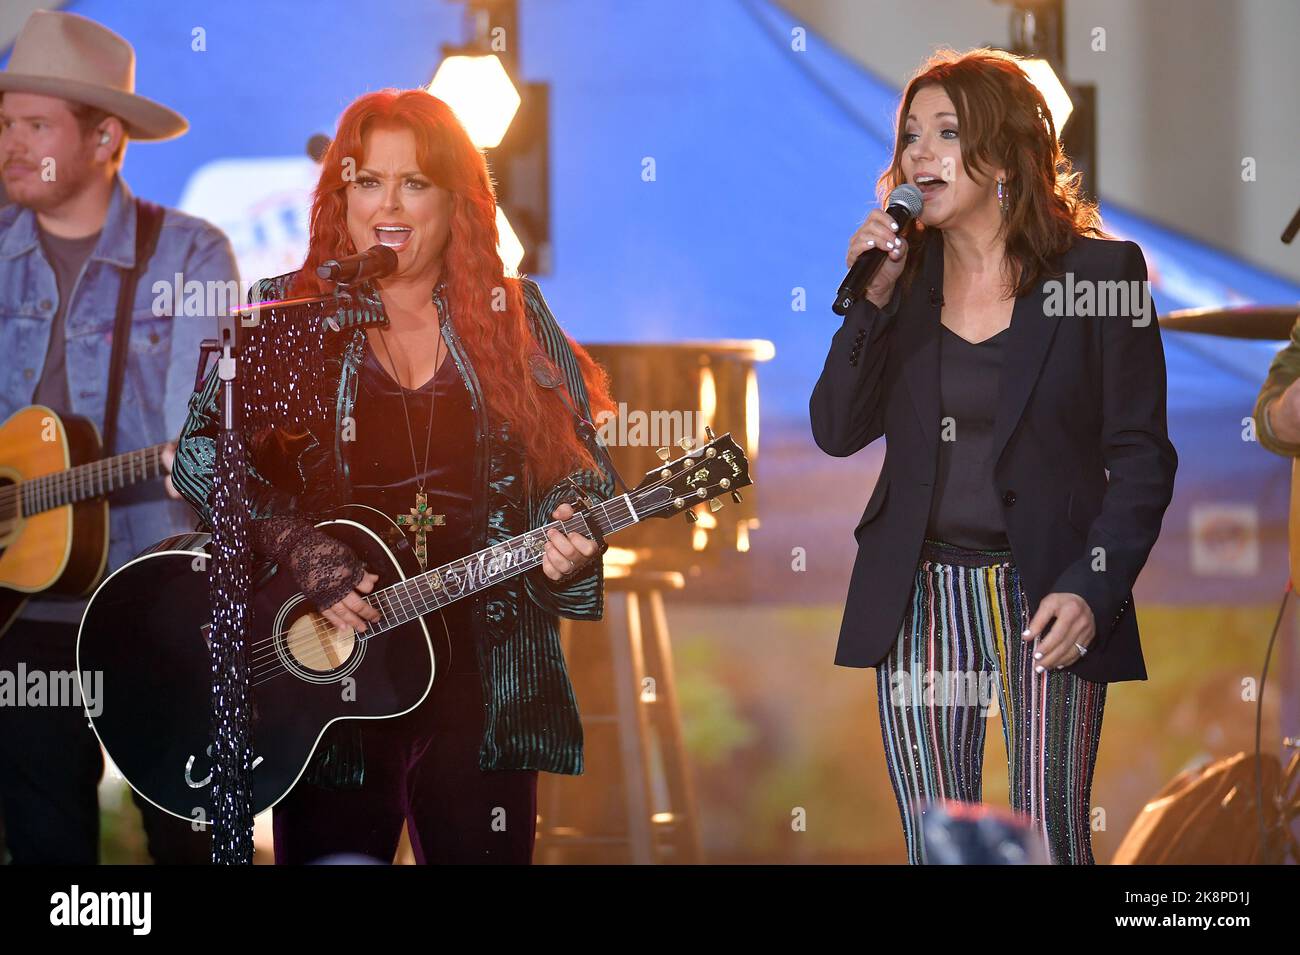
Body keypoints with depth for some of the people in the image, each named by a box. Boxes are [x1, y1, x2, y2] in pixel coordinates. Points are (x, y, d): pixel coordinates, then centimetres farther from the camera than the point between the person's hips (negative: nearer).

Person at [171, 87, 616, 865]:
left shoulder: (513, 318, 9)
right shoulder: (288, 313, 4)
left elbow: (578, 469, 11)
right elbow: (203, 447, -5)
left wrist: (568, 535, -11)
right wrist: (304, 553, -16)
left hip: (486, 676, 2)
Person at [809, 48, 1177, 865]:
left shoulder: (1102, 272, -3)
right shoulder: (902, 275, 8)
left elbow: (1142, 456, -4)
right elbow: (837, 431, 2)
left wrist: (1093, 590, -14)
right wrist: (874, 297, -9)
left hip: (1045, 603, -4)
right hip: (922, 603, 4)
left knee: (1050, 845, -4)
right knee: (933, 847, 7)